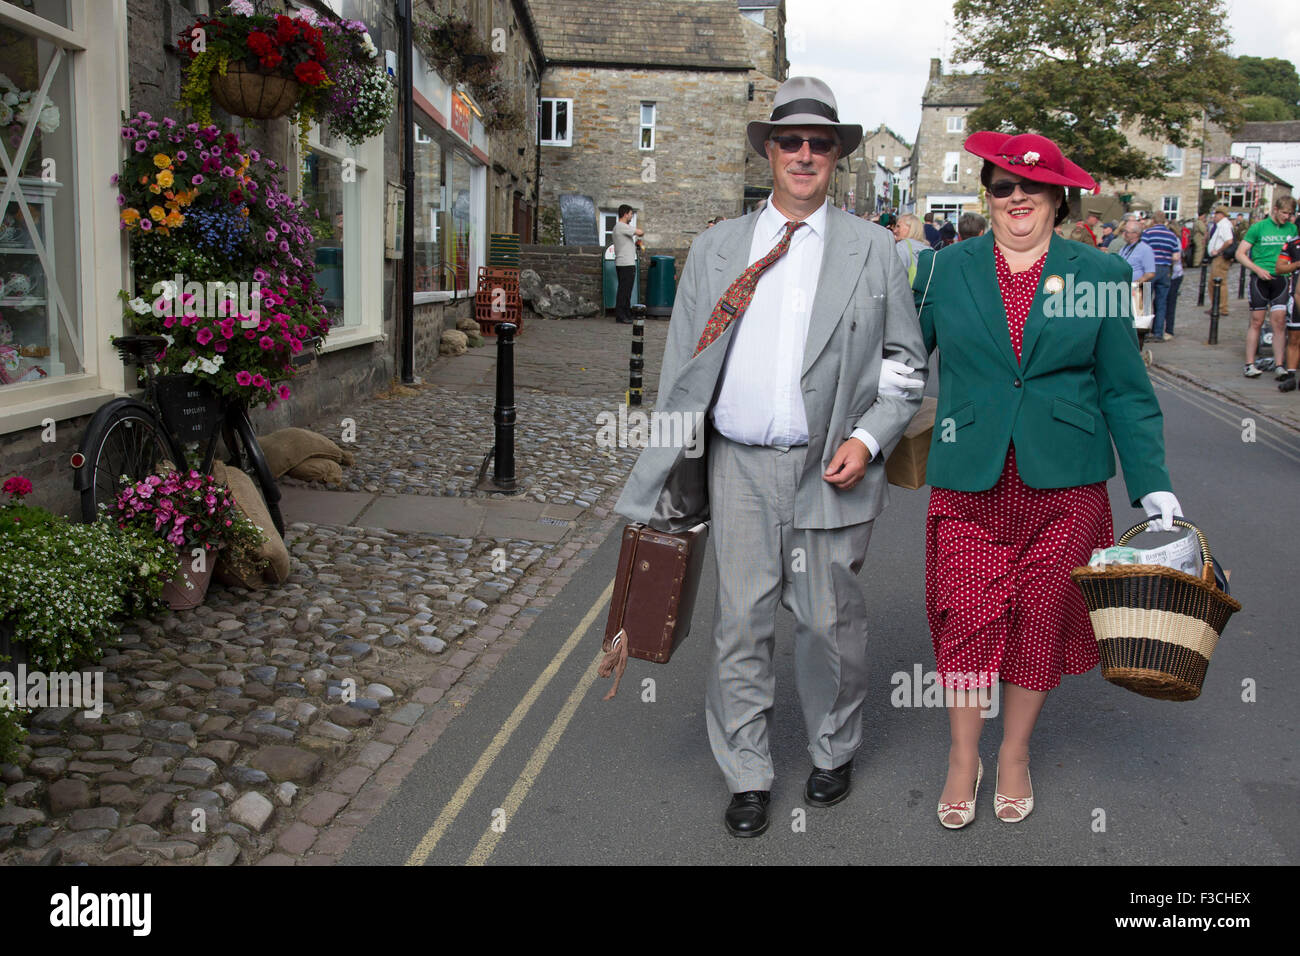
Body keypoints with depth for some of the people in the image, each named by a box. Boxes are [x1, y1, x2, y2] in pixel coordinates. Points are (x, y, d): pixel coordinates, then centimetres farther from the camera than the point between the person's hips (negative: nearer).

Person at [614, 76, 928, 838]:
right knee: (743, 620, 5)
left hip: (830, 468, -1)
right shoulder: (716, 248, 8)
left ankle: (835, 752, 34)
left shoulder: (872, 249, 5)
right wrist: (661, 478, 6)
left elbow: (909, 362, 8)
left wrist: (868, 440, -8)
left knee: (831, 620, 9)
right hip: (740, 465, 1)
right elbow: (683, 367, 9)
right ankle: (748, 776, 22)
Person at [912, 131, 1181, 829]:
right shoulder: (944, 270, 5)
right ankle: (963, 758, 24)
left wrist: (1153, 483, 0)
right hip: (968, 482, 0)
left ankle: (1015, 756, 30)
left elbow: (1126, 390, 6)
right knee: (965, 620, 1)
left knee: (1042, 619, 9)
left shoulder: (1099, 274, 4)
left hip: (1064, 484, 1)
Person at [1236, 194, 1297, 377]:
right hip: (1260, 278, -2)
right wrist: (1257, 269, -12)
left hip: (1281, 279, 2)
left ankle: (1279, 365, -1)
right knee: (1257, 321, 0)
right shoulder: (1258, 227, 0)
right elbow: (1240, 254, -1)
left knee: (1279, 321, -4)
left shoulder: (1292, 229, 11)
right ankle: (1249, 364, 5)